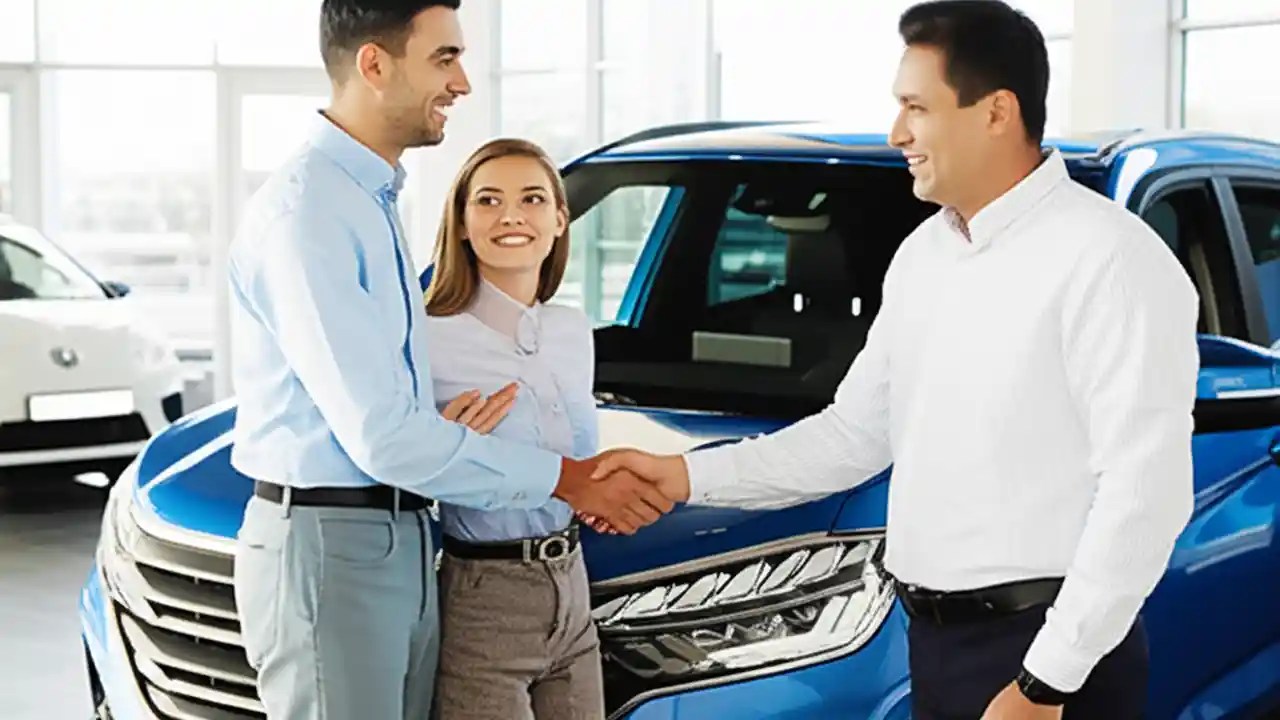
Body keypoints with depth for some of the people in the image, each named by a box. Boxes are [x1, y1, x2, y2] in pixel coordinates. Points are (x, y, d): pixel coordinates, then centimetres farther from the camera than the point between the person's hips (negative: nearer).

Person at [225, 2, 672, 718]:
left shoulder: (376, 199, 15)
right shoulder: (306, 210, -16)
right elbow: (380, 435, -20)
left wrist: (444, 425, -1)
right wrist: (565, 478, -14)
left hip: (404, 548, 9)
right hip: (330, 548, -9)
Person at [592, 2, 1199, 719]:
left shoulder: (1109, 259, -16)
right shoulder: (922, 255, 10)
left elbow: (1145, 490, -19)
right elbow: (854, 433, 15)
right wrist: (689, 476, 6)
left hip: (1045, 652, -8)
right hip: (936, 643, 8)